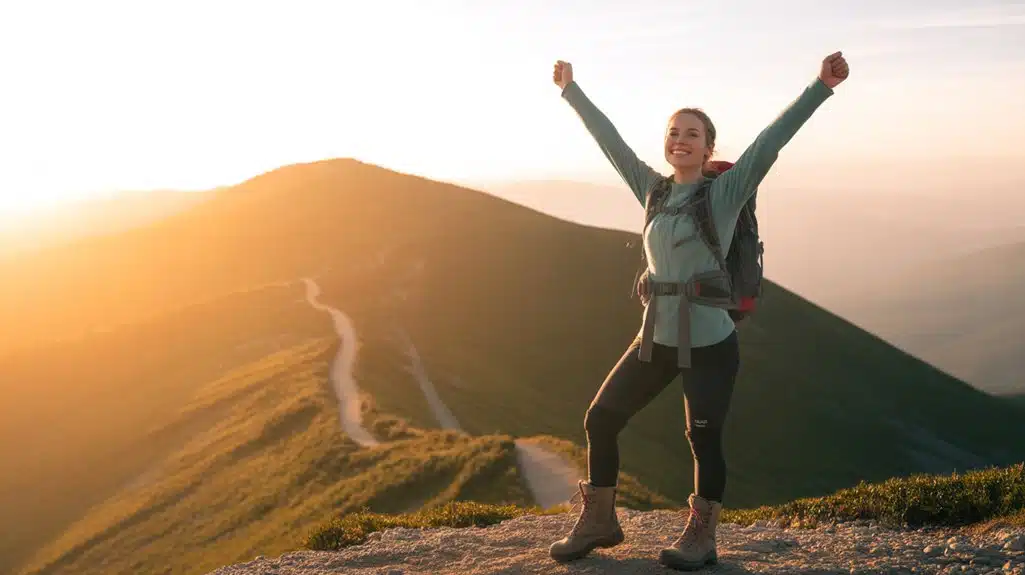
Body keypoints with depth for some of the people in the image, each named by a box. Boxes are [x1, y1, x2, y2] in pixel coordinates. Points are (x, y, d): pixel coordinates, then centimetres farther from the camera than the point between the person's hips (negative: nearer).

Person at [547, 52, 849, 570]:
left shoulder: (725, 192, -7)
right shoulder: (653, 190, 6)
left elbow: (772, 140, -17)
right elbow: (609, 139, 14)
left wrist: (820, 87, -25)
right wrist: (571, 90, 23)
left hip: (710, 345, -5)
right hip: (655, 339, 5)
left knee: (704, 438, -3)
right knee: (601, 419, 6)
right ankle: (598, 522, 24)